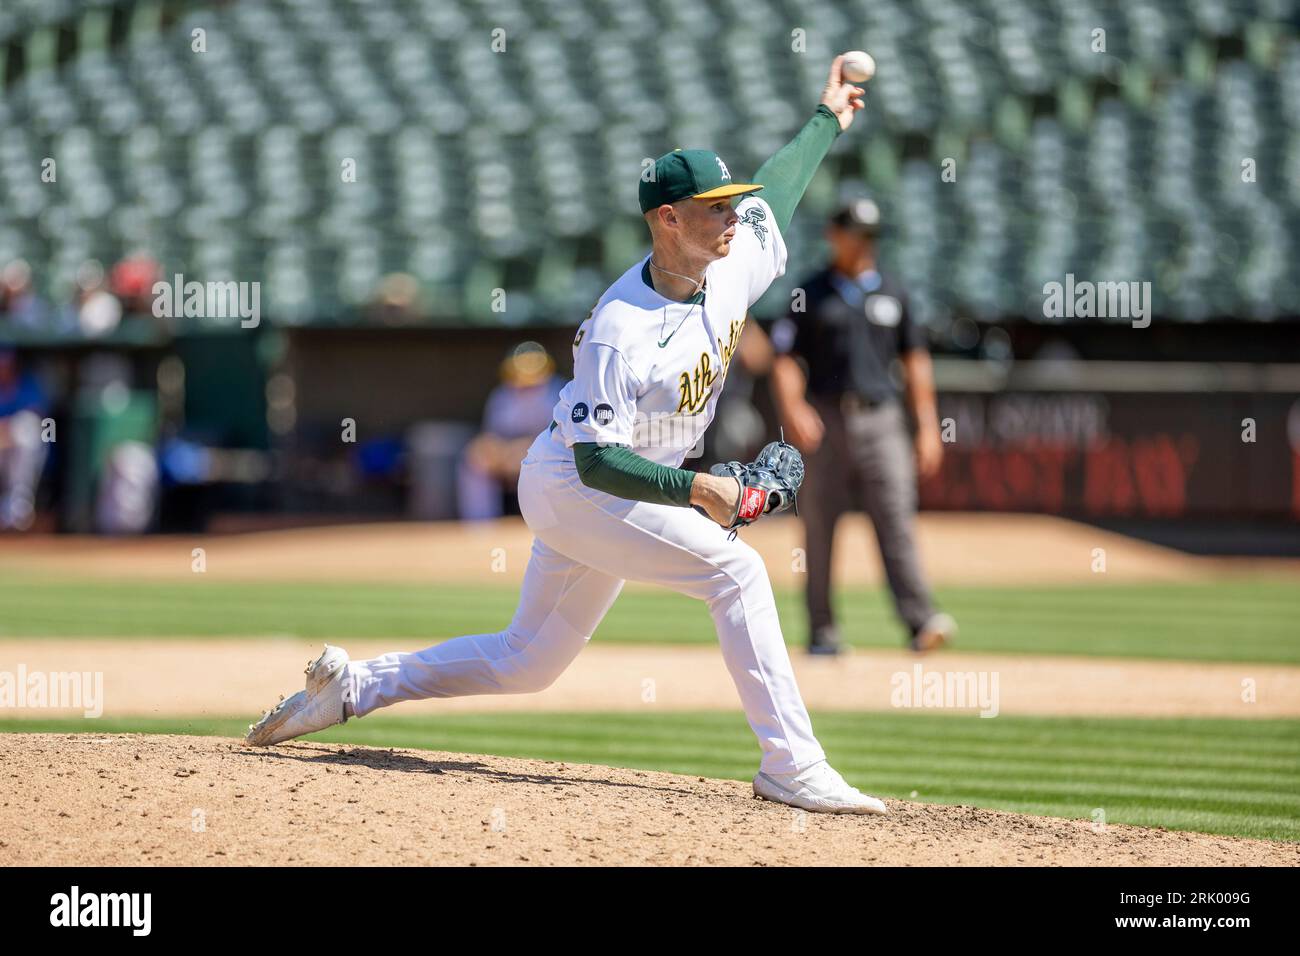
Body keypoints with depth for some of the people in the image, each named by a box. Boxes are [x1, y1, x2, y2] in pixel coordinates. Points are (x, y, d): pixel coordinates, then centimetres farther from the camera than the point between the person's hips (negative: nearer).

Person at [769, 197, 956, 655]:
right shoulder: (811, 294, 6)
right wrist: (792, 408, -18)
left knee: (897, 522, -10)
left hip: (881, 419, 1)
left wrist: (928, 427, 10)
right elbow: (785, 359, 1)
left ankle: (921, 621, -20)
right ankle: (822, 631, 6)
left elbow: (915, 360, 17)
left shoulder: (891, 293, 14)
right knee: (820, 527, 0)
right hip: (824, 423, -1)